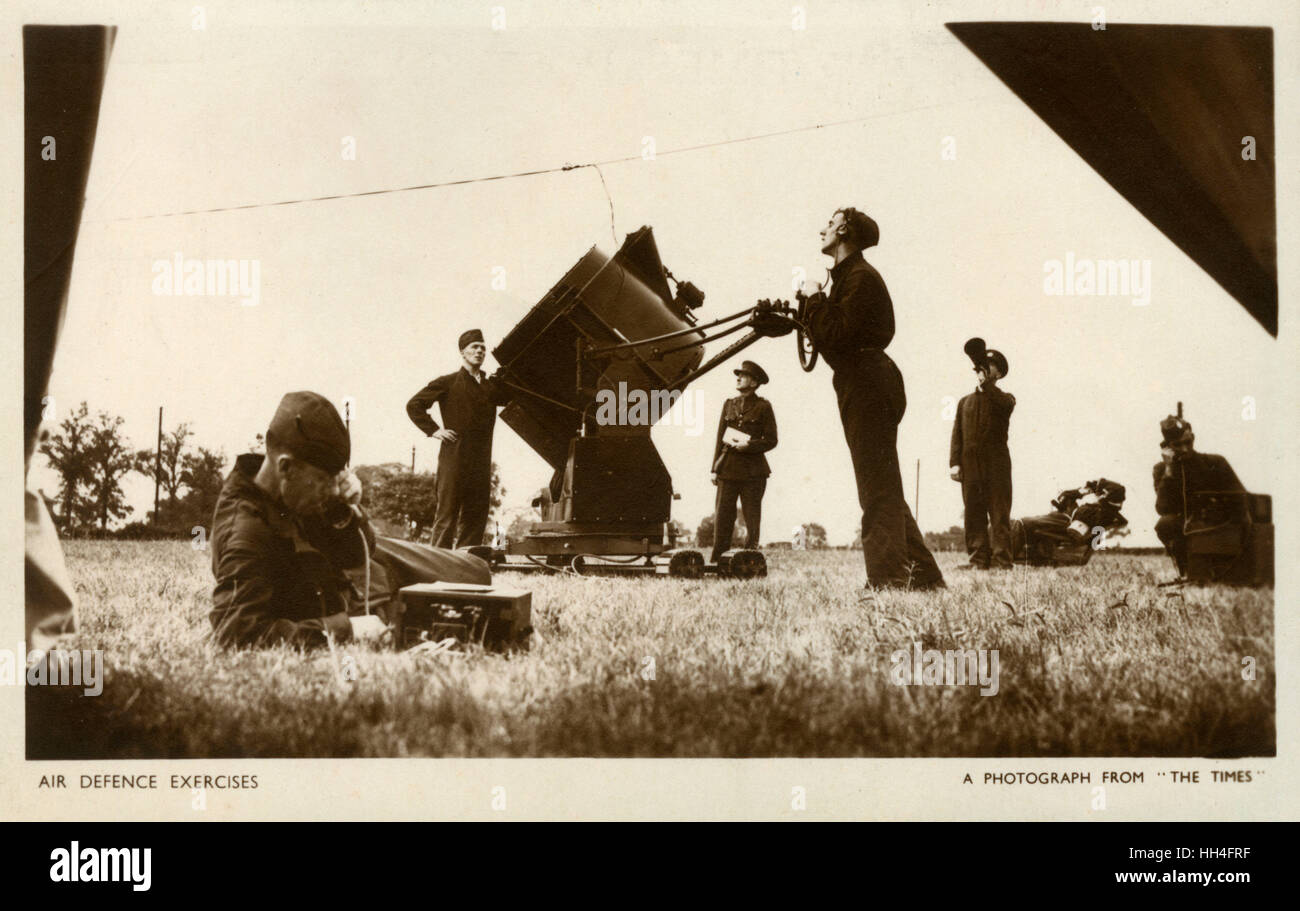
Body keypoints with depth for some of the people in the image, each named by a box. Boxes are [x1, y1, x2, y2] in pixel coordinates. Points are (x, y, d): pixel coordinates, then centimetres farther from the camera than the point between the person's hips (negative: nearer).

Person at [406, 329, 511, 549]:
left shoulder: (492, 386, 17)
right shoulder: (449, 383, 3)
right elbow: (414, 404, 4)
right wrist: (433, 430, -3)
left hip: (481, 463, 5)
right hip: (454, 459, -5)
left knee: (476, 517, 3)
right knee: (447, 516, -5)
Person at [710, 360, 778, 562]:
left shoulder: (763, 407, 3)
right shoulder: (729, 404, 14)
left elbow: (771, 440, 2)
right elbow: (720, 438, 15)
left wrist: (749, 446, -14)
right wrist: (715, 468, 9)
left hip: (753, 469, -3)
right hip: (728, 467, 3)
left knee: (752, 517, -1)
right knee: (722, 514, -3)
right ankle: (717, 559, -1)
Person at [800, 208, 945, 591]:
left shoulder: (861, 277, -11)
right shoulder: (847, 275, 21)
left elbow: (837, 333, -21)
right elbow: (831, 334, 18)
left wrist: (815, 298, -10)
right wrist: (812, 304, 7)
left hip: (867, 386, -11)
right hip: (861, 386, 11)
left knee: (877, 488, -12)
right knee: (882, 488, 12)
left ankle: (889, 578, -14)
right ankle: (922, 573, 15)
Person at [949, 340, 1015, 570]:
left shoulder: (1004, 399, 11)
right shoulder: (965, 402, 21)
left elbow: (1005, 403, -16)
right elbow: (957, 434, 13)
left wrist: (986, 384, -28)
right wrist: (955, 462, 0)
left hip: (996, 464, -3)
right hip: (970, 463, 3)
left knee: (999, 513, -7)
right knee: (974, 514, 0)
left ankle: (1001, 559, -9)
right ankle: (978, 559, 2)